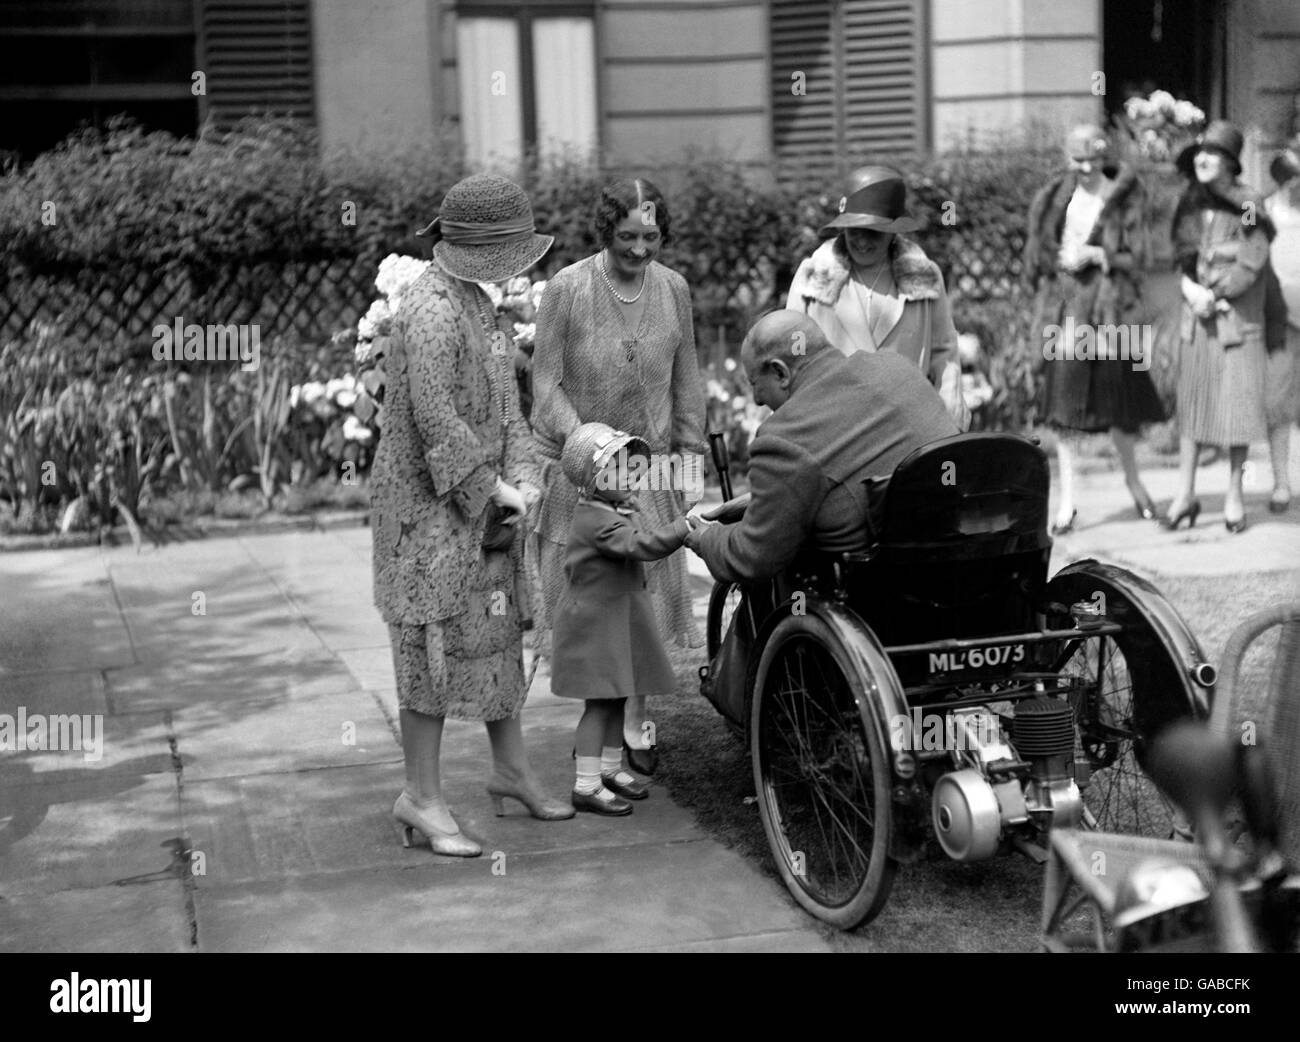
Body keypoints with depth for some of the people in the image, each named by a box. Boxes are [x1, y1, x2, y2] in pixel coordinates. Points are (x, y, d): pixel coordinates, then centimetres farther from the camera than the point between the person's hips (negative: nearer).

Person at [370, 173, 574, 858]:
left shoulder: (474, 301, 12)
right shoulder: (431, 311, -21)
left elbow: (502, 397, 13)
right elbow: (437, 424, -24)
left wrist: (522, 475, 0)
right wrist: (493, 487, -17)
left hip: (478, 503, 10)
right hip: (428, 506, -10)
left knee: (499, 632, 17)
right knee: (434, 645, -3)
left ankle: (510, 766, 30)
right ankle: (421, 797, 7)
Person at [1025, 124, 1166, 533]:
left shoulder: (1126, 199, 0)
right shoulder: (1055, 197, 4)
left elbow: (1137, 255, -1)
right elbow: (1037, 253, 13)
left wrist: (1098, 255, -13)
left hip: (1112, 304, 0)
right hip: (1068, 303, 0)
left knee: (1120, 392, 7)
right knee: (1066, 396, -5)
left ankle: (1132, 477, 33)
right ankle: (1066, 498, 0)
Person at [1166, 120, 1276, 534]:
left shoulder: (1248, 203, -4)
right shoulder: (1189, 202, 8)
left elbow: (1253, 262, -10)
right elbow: (1178, 255, 6)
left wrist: (1217, 294, -13)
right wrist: (1191, 289, -11)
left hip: (1238, 313, -3)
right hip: (1197, 313, 3)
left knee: (1238, 402, -1)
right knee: (1191, 398, 2)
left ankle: (1235, 495, 7)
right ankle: (1185, 493, 6)